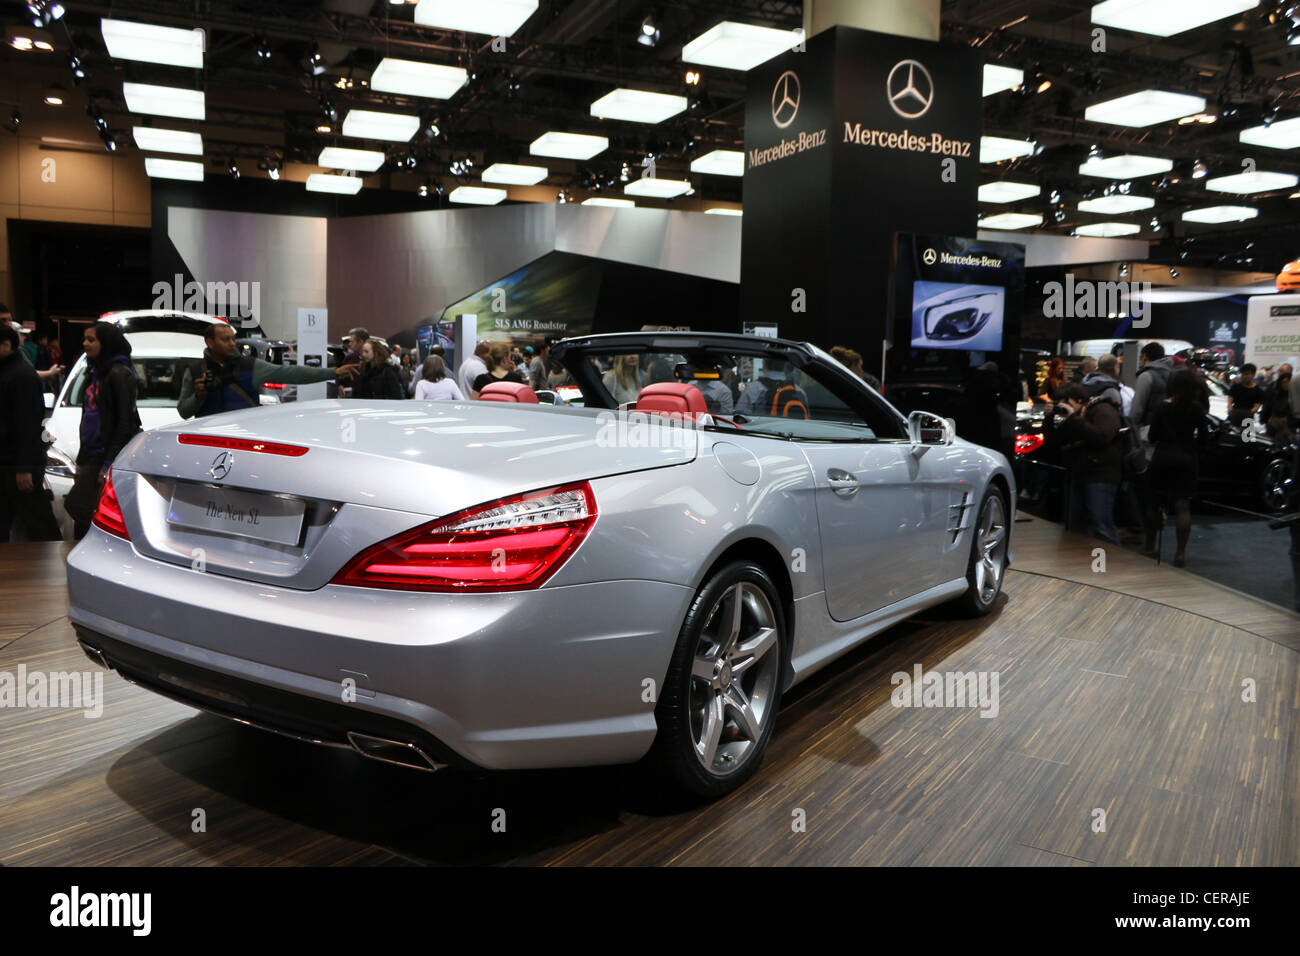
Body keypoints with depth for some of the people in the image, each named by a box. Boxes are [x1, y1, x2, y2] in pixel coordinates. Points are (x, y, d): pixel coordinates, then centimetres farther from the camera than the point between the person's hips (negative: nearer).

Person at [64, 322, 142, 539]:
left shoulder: (119, 374, -12)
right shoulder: (96, 373, 16)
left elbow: (125, 423, -16)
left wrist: (109, 464, -19)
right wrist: (81, 462, 18)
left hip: (107, 457, -9)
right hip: (91, 456, 9)